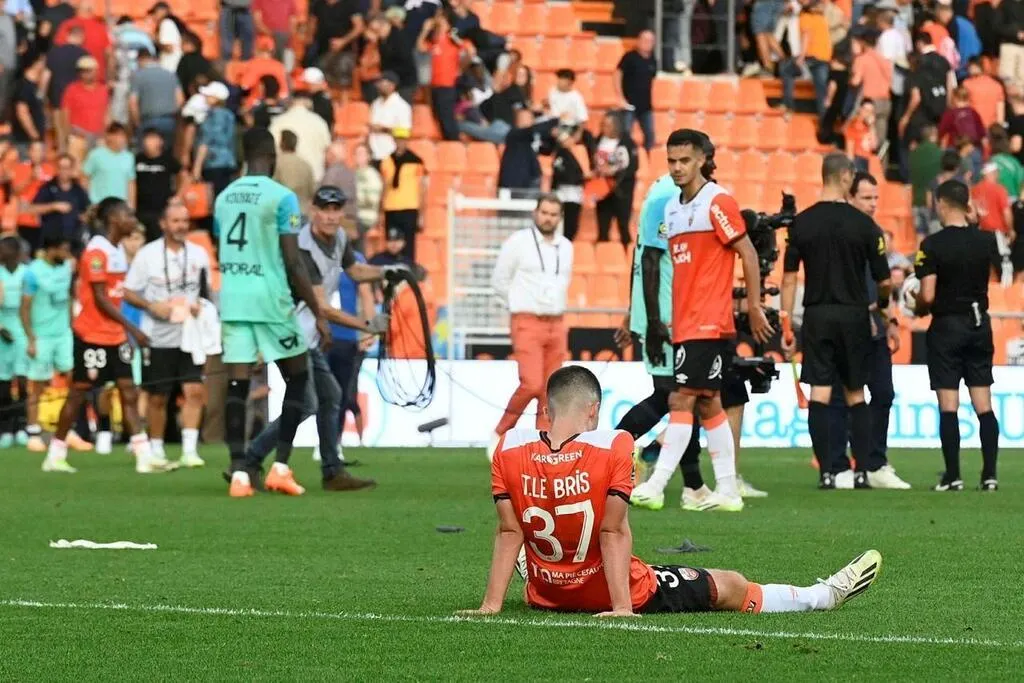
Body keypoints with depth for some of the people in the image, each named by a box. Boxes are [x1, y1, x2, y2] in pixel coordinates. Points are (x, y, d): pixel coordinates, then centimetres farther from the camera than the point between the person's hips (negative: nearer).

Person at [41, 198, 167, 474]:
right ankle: (56, 455, 10)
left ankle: (144, 456, -2)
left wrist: (126, 331, 15)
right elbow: (100, 298, -19)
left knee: (129, 392, 1)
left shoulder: (118, 249, 12)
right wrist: (131, 328, -19)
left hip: (115, 335, 8)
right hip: (92, 334, -8)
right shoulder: (97, 251, -16)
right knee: (78, 392, 0)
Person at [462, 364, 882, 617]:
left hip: (547, 596, 3)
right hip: (611, 594, -3)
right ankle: (825, 595, 37)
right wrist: (622, 607, -18)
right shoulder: (610, 449, -21)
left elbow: (509, 532, -10)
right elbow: (614, 533, -20)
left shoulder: (510, 450, -12)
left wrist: (492, 603, -6)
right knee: (728, 587, 18)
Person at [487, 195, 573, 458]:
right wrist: (522, 304, 7)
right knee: (531, 384, -18)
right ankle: (500, 434, 0)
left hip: (556, 324, 5)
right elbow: (499, 280, 2)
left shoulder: (565, 247, 12)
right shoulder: (518, 242, -4)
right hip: (527, 323, -5)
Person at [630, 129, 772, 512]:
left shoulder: (717, 202, -9)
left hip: (709, 323, -8)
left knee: (682, 400, -12)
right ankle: (727, 491, 14)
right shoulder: (672, 208, 14)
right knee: (708, 405, 10)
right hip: (685, 323, 8)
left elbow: (748, 254, -9)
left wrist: (754, 307, -11)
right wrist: (656, 320, 16)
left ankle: (656, 487, -15)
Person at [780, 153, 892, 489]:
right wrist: (883, 303, 22)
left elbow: (789, 278, 0)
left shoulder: (801, 222, -1)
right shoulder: (863, 224, -5)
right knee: (855, 395, 11)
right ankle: (862, 470, 8)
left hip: (816, 316, 0)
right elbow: (883, 281, -1)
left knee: (819, 395, 0)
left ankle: (827, 472, -4)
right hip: (853, 316, 0)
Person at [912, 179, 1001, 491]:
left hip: (947, 325, -4)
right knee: (984, 404, 6)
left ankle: (953, 475, -3)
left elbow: (927, 295, -16)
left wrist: (918, 307, 5)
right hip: (980, 323, 4)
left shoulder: (932, 244, -13)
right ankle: (990, 474, 4)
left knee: (948, 405, -1)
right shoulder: (986, 241, 1)